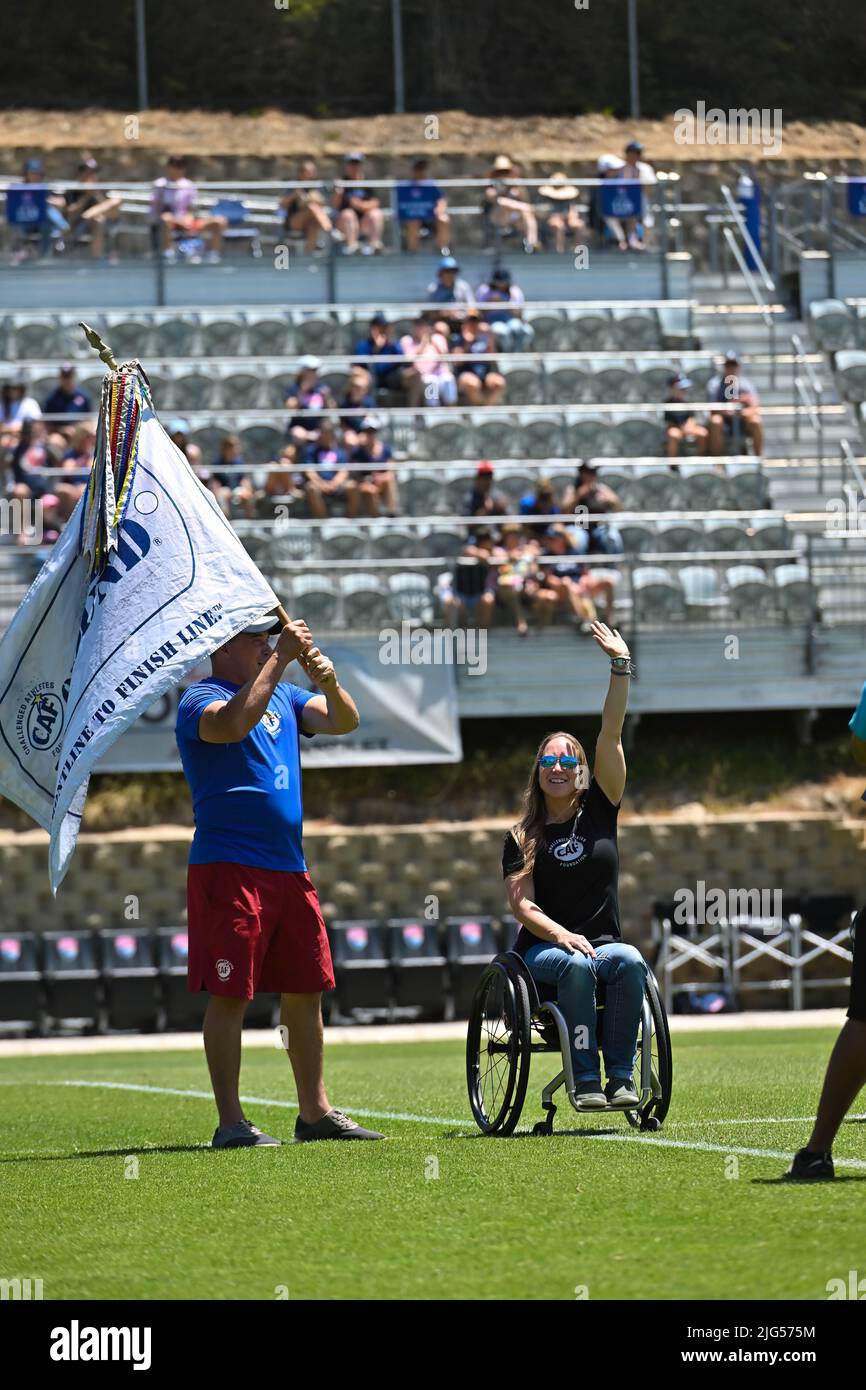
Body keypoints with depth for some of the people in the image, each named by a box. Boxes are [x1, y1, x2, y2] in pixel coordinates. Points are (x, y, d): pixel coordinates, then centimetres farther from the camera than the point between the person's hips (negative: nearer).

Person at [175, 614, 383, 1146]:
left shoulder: (284, 696, 17)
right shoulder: (201, 700, -5)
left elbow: (345, 722, 9)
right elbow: (235, 722, -26)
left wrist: (329, 683, -12)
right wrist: (280, 659, -22)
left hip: (289, 866, 7)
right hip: (229, 866, -7)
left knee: (306, 991, 11)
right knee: (230, 994, -7)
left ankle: (316, 1110, 19)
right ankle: (231, 1122, -5)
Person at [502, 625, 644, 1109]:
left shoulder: (598, 811, 10)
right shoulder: (523, 837, 8)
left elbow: (612, 734, 4)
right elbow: (522, 903, -2)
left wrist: (621, 666, -3)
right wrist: (562, 936, -20)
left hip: (604, 940, 1)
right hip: (543, 947, -1)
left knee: (629, 962, -33)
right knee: (576, 966, -36)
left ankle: (621, 1077, -34)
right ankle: (586, 1080, -38)